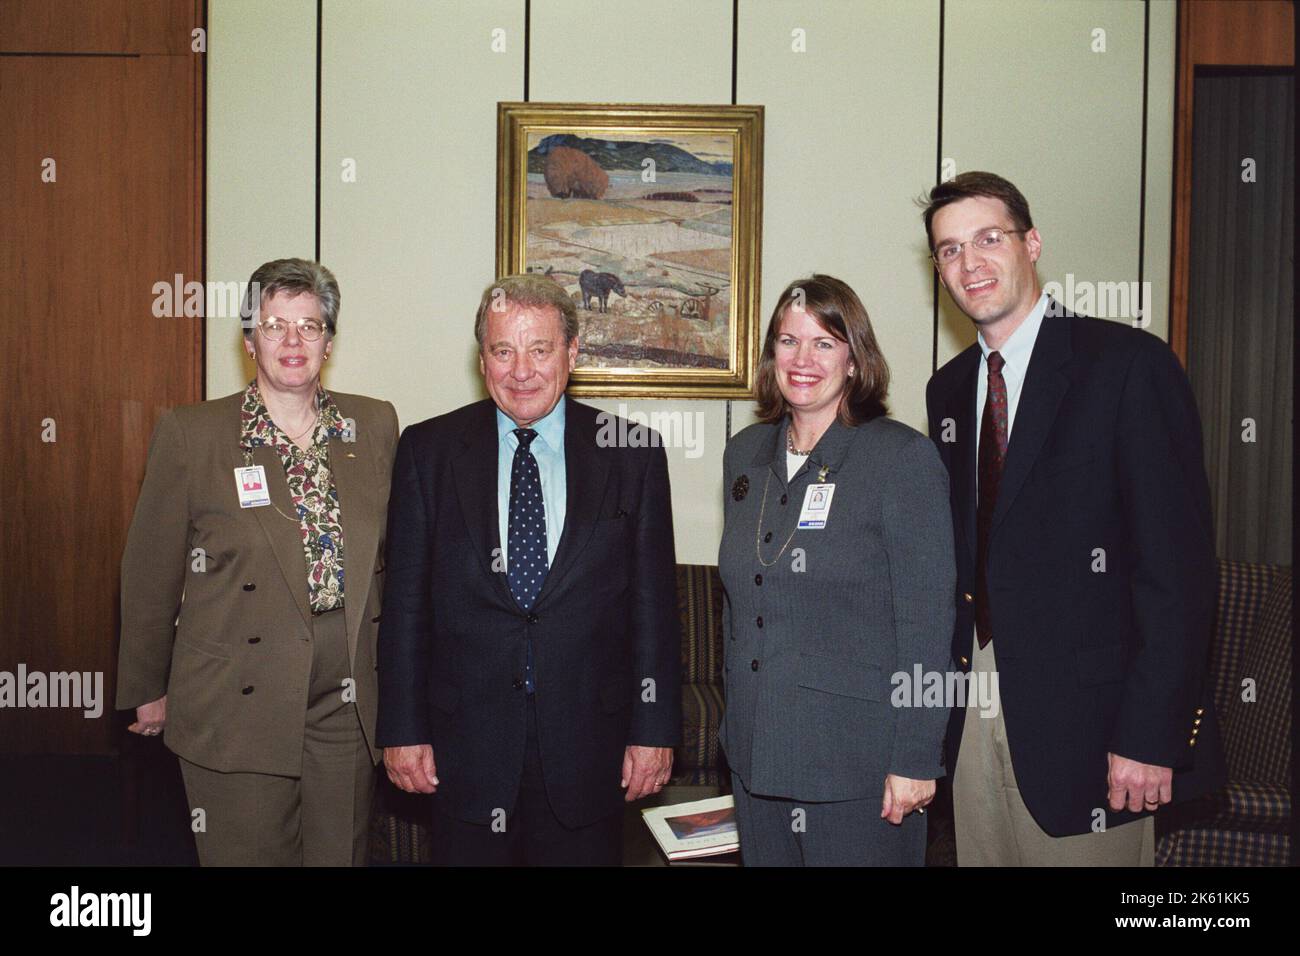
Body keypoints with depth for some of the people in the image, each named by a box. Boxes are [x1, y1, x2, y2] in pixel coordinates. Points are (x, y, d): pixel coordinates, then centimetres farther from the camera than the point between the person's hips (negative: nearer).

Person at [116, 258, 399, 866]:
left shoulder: (375, 426, 4)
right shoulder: (189, 434, -6)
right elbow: (150, 575, 1)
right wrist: (147, 689, 6)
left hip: (349, 706, 3)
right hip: (236, 709, -3)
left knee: (340, 856, 12)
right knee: (246, 856, 7)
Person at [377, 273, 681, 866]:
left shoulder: (632, 454, 0)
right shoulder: (427, 450, 2)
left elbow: (653, 602, 1)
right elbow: (404, 601, 2)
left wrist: (654, 729, -1)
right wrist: (403, 729, -1)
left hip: (588, 744, 0)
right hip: (465, 744, 0)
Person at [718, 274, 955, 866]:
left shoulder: (904, 456, -9)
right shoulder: (745, 455, 8)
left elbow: (927, 621, -12)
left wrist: (915, 760, -14)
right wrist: (734, 721, 14)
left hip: (858, 767, -5)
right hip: (756, 755, 5)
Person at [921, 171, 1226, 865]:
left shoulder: (1129, 364, -9)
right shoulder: (947, 389, 11)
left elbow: (1178, 564, -14)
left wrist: (1149, 734, -18)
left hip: (1082, 719, -5)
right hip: (974, 715, 6)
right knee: (982, 855, 14)